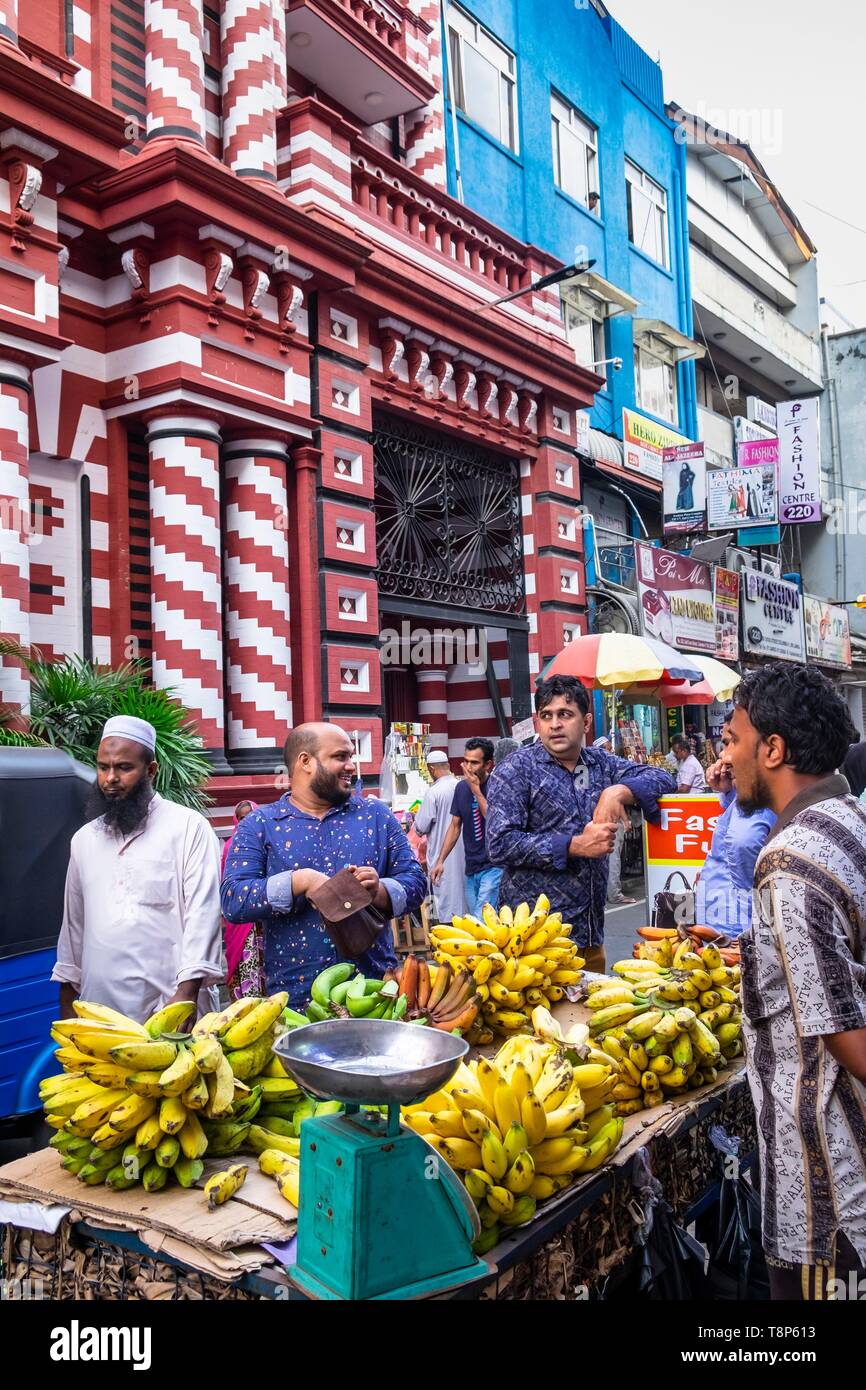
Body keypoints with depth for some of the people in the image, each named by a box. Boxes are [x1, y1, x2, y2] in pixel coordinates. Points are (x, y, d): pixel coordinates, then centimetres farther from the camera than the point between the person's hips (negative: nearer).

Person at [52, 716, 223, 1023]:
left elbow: (202, 914, -10)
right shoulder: (84, 839, 14)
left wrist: (187, 992, -17)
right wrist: (67, 1000, 16)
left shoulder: (188, 826, -4)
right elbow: (74, 924, 18)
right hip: (99, 1010, 4)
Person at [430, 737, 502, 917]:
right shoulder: (461, 787, 6)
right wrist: (440, 861, 9)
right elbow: (455, 826, 14)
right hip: (471, 868, 6)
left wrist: (476, 789, -18)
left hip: (492, 866, -6)